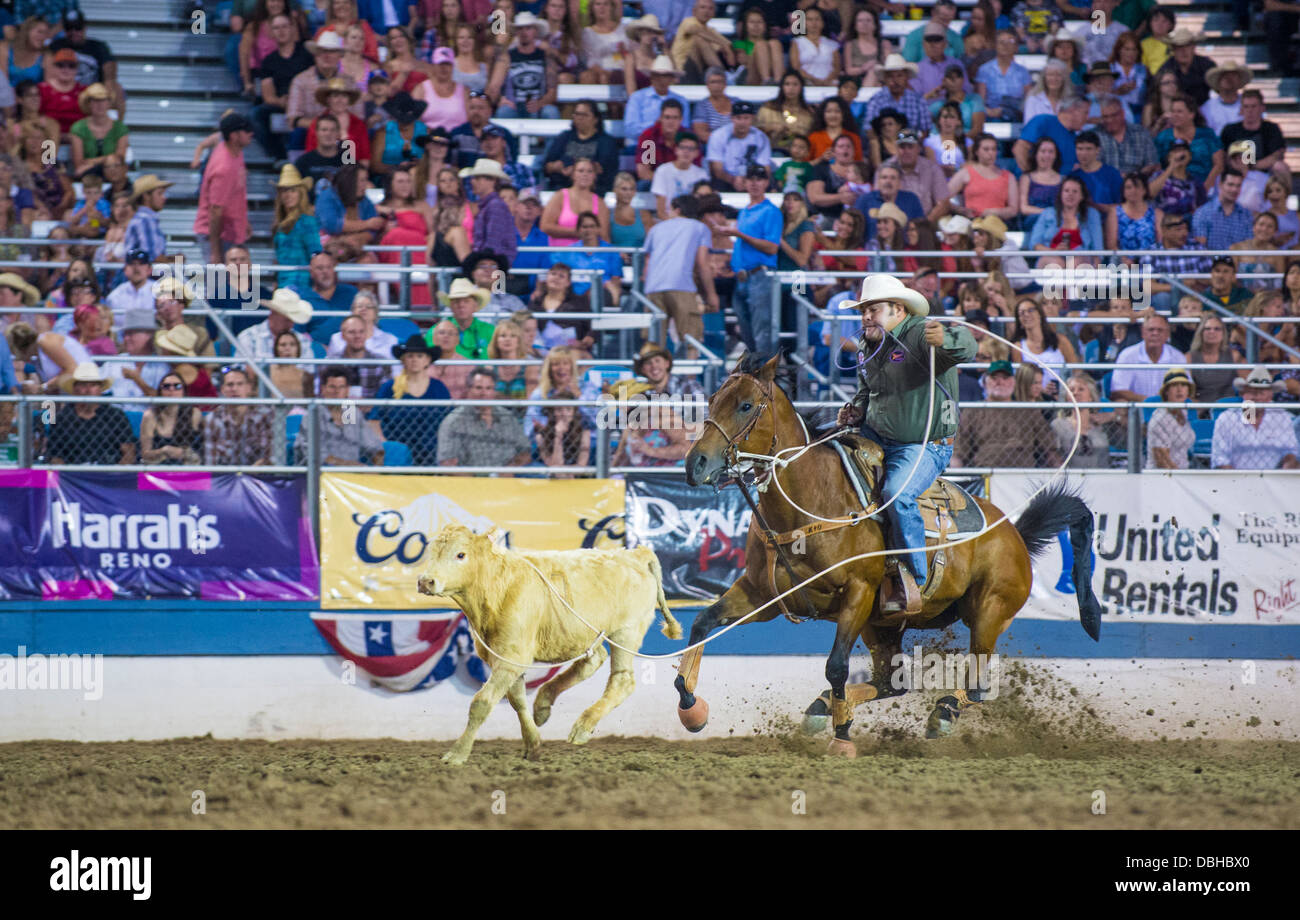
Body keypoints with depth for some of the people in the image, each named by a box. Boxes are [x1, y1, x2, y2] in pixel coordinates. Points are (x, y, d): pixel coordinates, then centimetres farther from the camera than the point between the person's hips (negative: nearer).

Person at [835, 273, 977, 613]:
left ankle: (912, 579, -20)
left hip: (923, 447, -9)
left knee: (897, 493, -32)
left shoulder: (920, 336, -15)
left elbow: (966, 347, -33)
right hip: (875, 438, 9)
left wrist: (945, 339, -57)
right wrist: (855, 410, 6)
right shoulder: (871, 350, 12)